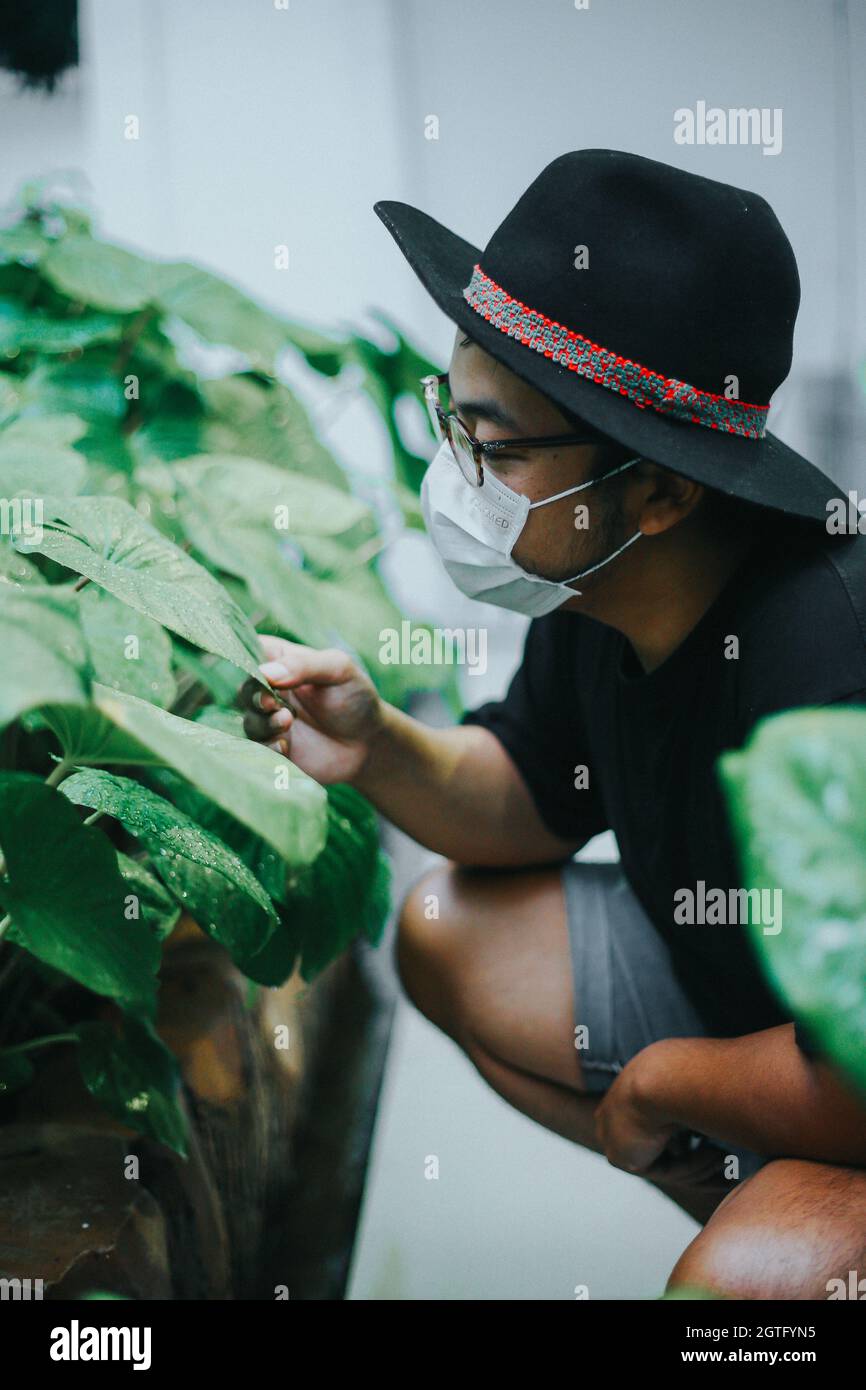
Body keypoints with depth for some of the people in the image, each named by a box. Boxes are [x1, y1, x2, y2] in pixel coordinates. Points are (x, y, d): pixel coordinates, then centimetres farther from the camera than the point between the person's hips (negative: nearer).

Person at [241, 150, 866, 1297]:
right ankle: (752, 1201, 9)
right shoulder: (596, 585, -9)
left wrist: (664, 1083, -13)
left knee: (750, 1281, -34)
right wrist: (379, 750, -13)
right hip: (733, 982, 8)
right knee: (449, 930, 8)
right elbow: (536, 803, 7)